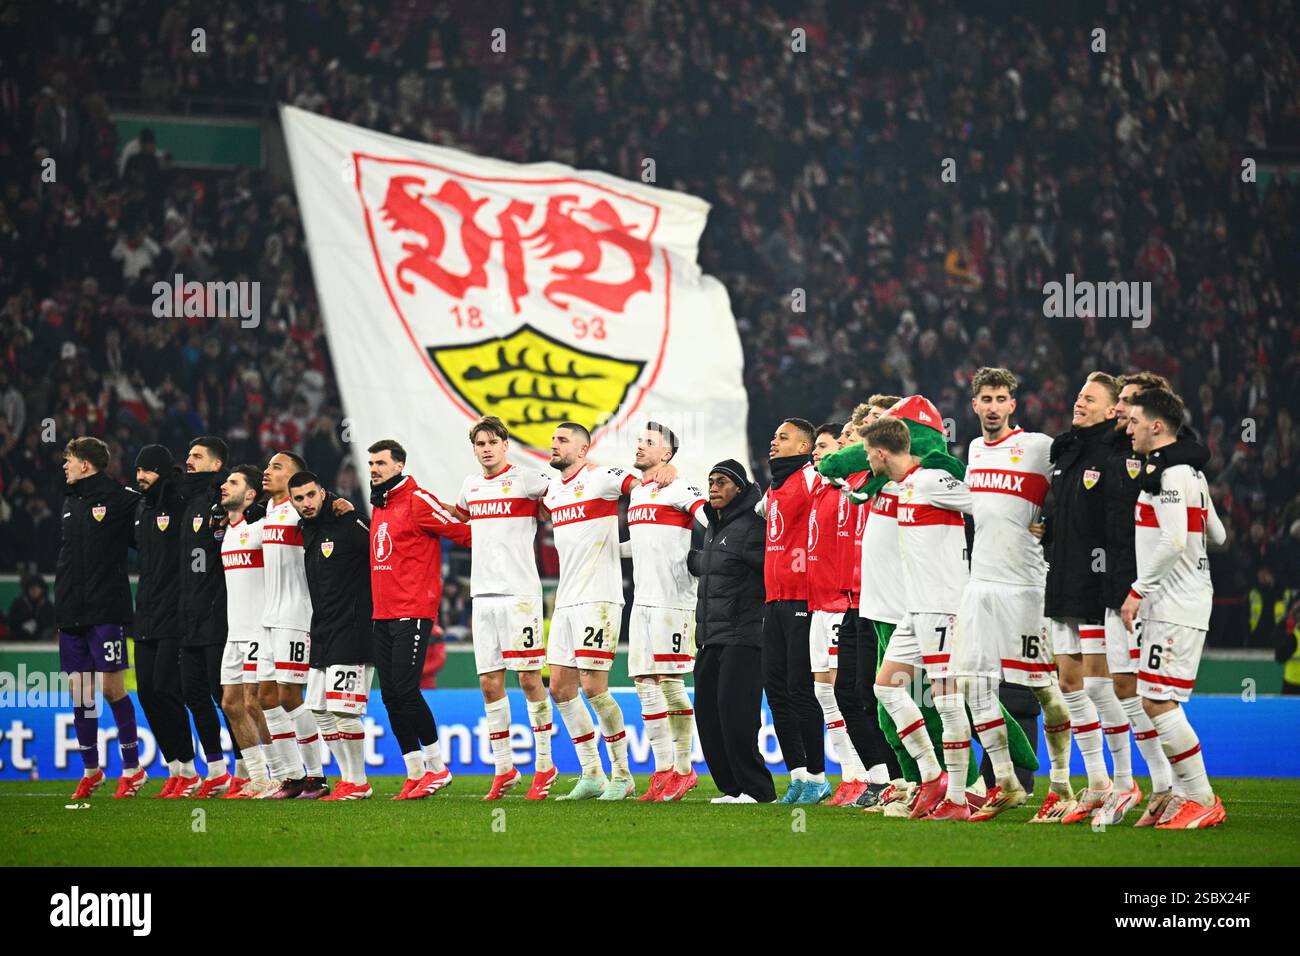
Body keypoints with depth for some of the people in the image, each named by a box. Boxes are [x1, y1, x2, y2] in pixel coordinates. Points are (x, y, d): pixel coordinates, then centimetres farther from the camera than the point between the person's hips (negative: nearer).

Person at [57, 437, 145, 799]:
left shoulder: (120, 498, -6)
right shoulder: (70, 501, 15)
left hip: (106, 610, -7)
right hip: (70, 612, 7)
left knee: (112, 688, -6)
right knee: (79, 691, 7)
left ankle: (132, 767, 4)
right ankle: (90, 769, 16)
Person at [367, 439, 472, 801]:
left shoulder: (417, 501, -8)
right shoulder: (378, 507, 17)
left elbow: (462, 532, -8)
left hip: (413, 612, -8)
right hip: (383, 616, 8)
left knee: (405, 690, -12)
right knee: (390, 696, 5)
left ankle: (437, 768, -2)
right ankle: (415, 772, 11)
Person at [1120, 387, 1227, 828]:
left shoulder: (1169, 472, -14)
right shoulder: (1191, 472, 17)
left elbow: (1174, 542, -22)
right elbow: (1217, 536, 24)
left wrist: (1137, 591, -17)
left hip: (1176, 608, -10)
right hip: (1170, 606, 10)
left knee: (1158, 701, -10)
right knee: (1156, 701, 10)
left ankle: (1203, 800, -7)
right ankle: (1185, 794, 12)